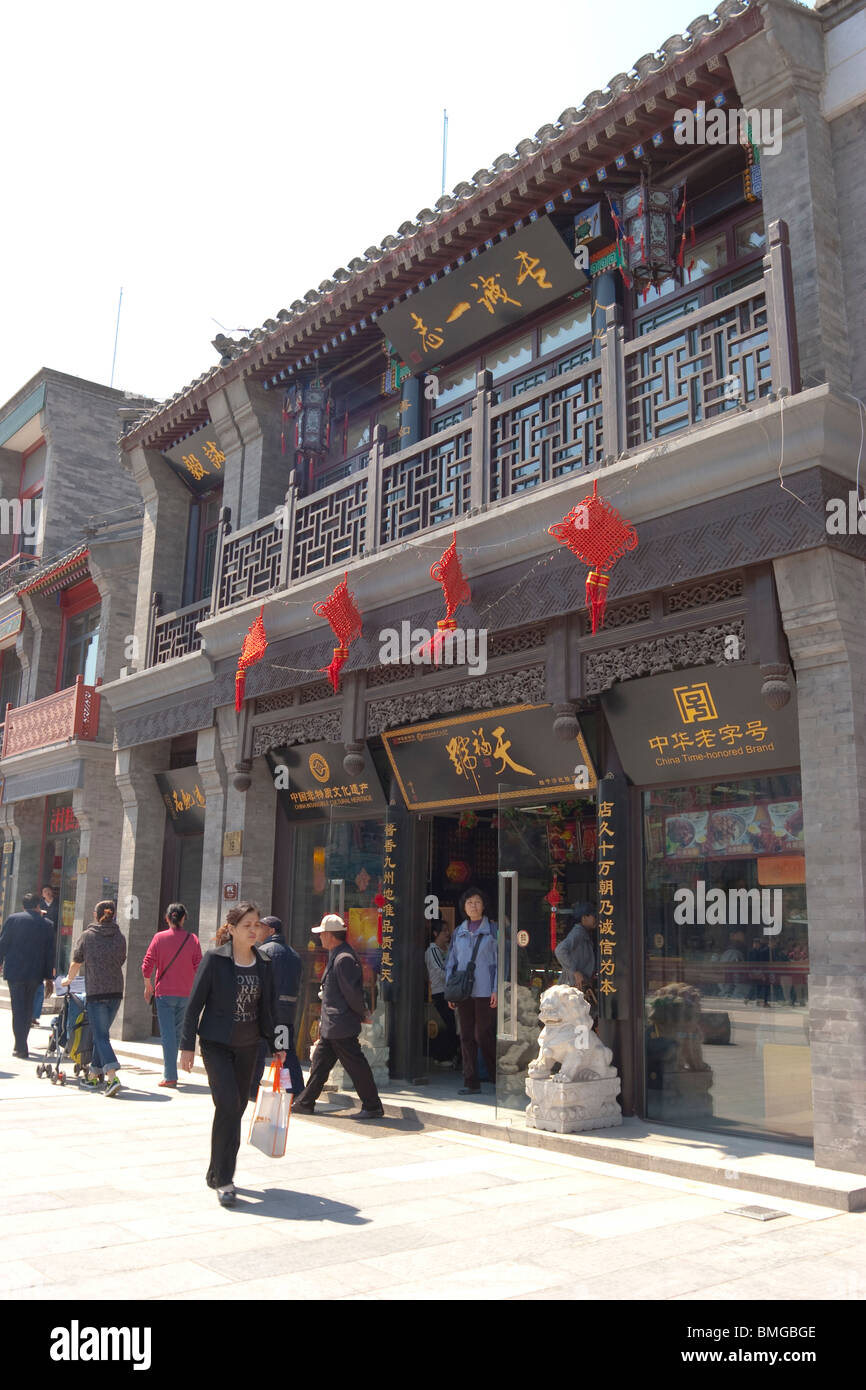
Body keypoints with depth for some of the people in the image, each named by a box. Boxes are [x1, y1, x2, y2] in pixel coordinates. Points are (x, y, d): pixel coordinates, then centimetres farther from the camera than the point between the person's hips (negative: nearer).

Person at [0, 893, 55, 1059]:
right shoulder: (45, 924, 5)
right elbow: (49, 953, 7)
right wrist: (48, 977, 13)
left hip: (15, 970, -3)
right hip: (34, 973, 3)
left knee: (18, 1009, 0)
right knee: (28, 1008, 16)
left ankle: (21, 1048, -1)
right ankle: (21, 1044, 26)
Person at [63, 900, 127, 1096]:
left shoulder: (87, 936, -1)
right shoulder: (120, 937, 6)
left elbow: (76, 963, 10)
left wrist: (69, 980, 30)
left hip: (96, 992, -4)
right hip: (116, 991, 4)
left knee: (101, 1036, -5)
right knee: (101, 1033, 18)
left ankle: (112, 1078, -19)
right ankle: (94, 1076, 25)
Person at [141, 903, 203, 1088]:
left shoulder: (159, 937, -4)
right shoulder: (192, 939, -1)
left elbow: (147, 965, -5)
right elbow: (199, 967, -2)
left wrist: (148, 985, 9)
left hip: (165, 992, -2)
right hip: (186, 993, 2)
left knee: (167, 1034, -2)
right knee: (178, 1032, 17)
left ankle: (170, 1077, -6)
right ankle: (170, 1070, 24)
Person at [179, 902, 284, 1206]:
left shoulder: (264, 964, 5)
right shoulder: (214, 959, -8)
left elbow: (268, 1008, 13)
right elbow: (195, 1003, -6)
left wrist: (276, 1045, 11)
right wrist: (187, 1045, -8)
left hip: (248, 1046, 5)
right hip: (216, 1043, -5)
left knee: (237, 1107, 9)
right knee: (228, 1104, -17)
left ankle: (216, 1173, 27)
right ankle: (224, 1180, -9)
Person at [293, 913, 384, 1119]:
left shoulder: (344, 959, -21)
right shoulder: (336, 956, 13)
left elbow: (353, 992, -22)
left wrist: (363, 1015, -10)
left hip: (342, 1026, -11)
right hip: (331, 1025, 11)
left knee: (356, 1066, -2)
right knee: (320, 1063, 16)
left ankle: (373, 1107, 6)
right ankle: (305, 1103, 26)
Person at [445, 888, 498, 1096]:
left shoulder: (493, 930, 0)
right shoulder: (458, 932, 12)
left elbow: (500, 961, -2)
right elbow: (450, 963, 15)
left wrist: (496, 990, -9)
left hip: (484, 991, -4)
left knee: (484, 1035, -5)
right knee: (466, 1037, 6)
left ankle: (499, 1077, 9)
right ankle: (471, 1082, 12)